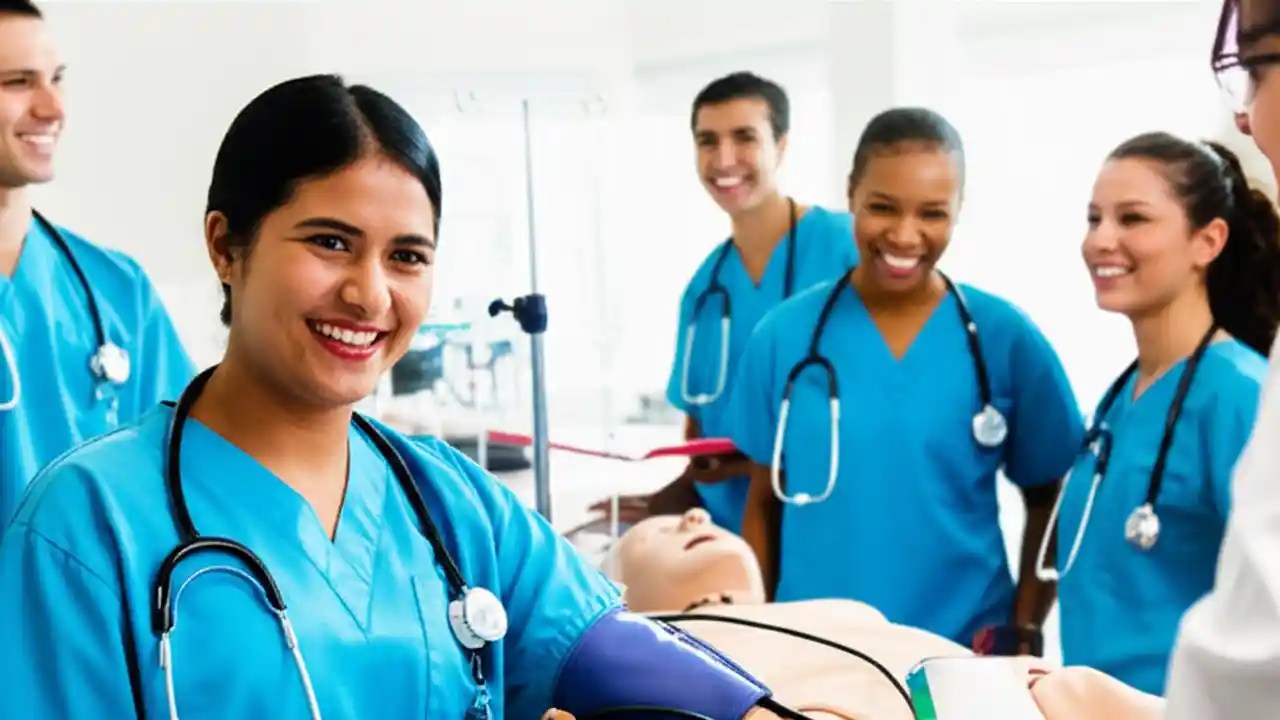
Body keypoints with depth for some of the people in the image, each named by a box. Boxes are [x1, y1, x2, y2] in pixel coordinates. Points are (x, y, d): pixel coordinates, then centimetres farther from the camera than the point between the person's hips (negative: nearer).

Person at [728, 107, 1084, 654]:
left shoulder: (1006, 338, -6)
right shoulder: (784, 335, -3)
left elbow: (1052, 502, 3)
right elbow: (764, 505, 4)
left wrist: (1024, 630, -4)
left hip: (963, 651, 0)